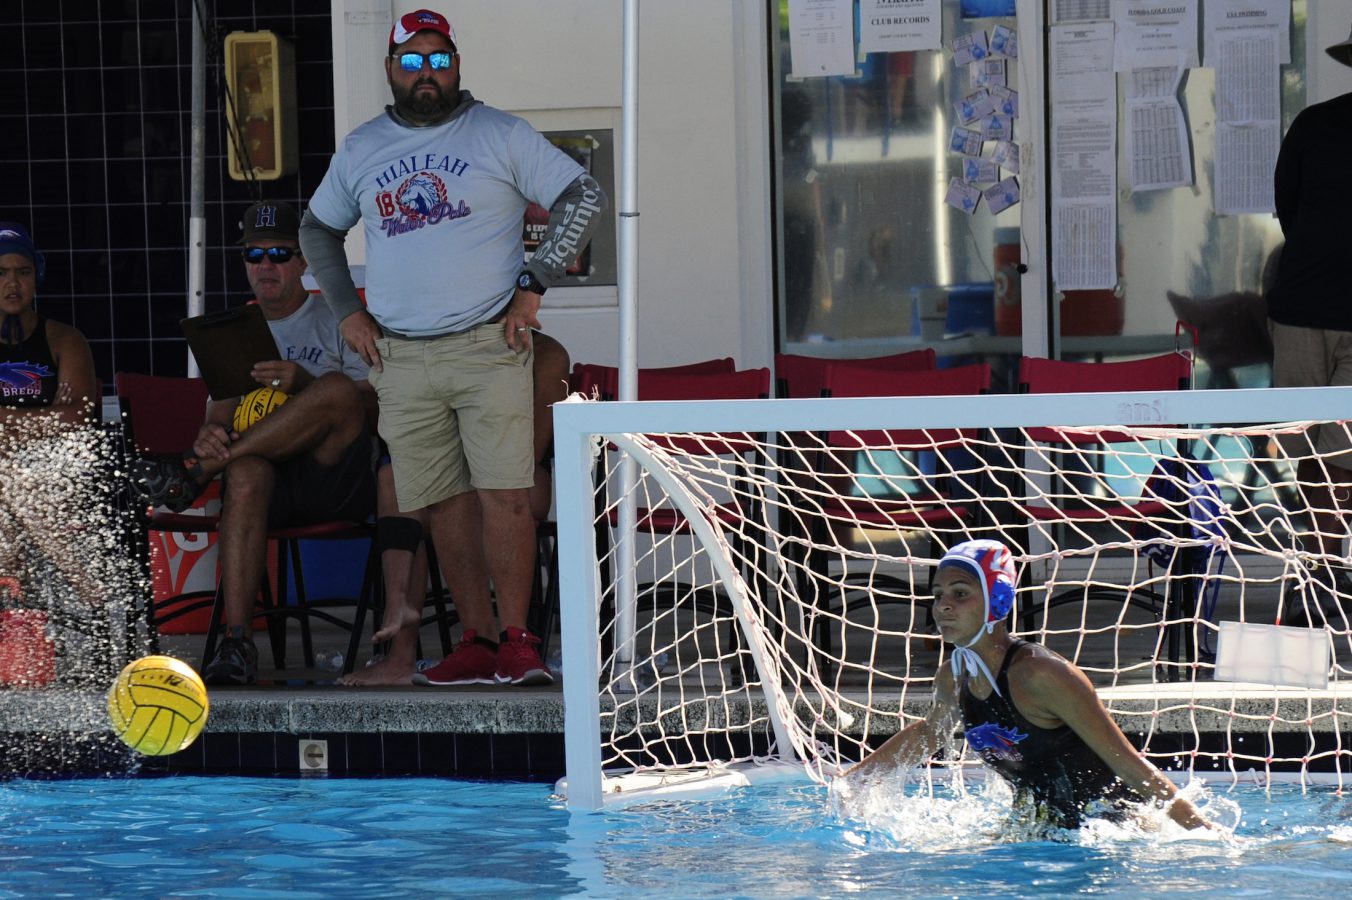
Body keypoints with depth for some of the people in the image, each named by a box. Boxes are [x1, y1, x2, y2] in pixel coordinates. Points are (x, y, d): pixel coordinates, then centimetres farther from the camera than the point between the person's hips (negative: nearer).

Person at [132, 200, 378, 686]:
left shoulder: (338, 322, 10)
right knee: (246, 472, -36)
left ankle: (191, 475, -29)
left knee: (337, 389, -32)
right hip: (272, 484, 2)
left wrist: (303, 385, -19)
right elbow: (220, 413, 13)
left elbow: (374, 409, -3)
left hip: (337, 480, -2)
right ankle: (237, 644, -46)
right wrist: (209, 438, -13)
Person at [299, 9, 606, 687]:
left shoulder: (500, 136, 3)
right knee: (444, 505, 2)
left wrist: (531, 287, -4)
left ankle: (517, 640, -9)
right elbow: (318, 230, 27)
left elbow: (584, 198, 1)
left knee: (504, 495, -12)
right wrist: (347, 310, 14)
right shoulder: (361, 149, 13)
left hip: (488, 346, -3)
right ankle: (478, 641, 6)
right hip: (400, 358, 3)